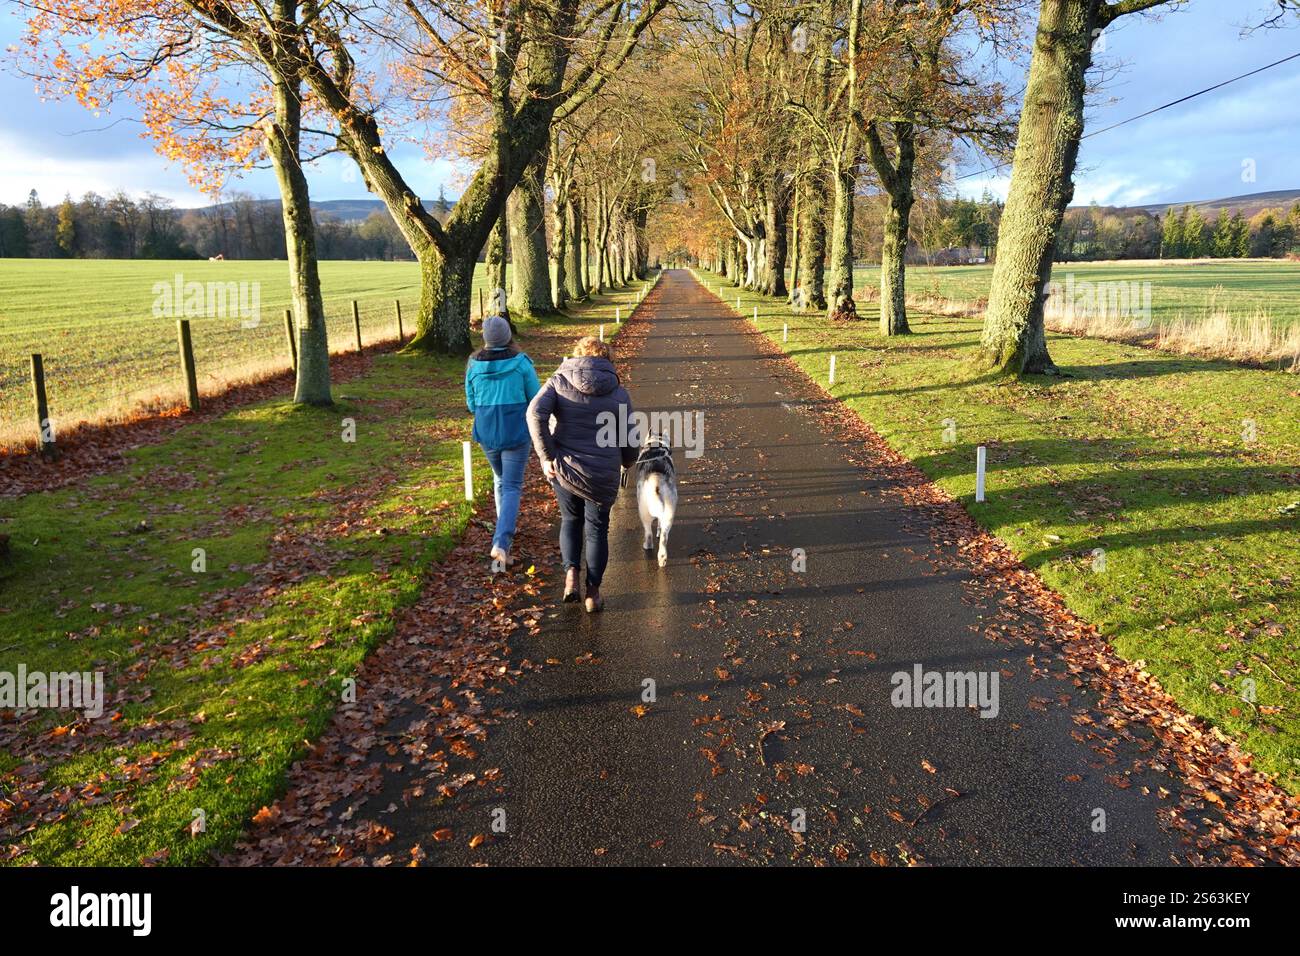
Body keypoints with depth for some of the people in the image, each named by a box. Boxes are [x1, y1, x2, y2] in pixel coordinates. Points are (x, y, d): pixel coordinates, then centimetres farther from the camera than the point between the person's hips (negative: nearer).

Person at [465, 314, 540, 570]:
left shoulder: (474, 365, -5)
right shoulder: (521, 363, -12)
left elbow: (472, 404, 4)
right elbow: (536, 400, -4)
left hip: (486, 434, 3)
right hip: (516, 434, -3)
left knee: (500, 480, 25)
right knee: (512, 487, 3)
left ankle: (505, 537, 34)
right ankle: (500, 543, -15)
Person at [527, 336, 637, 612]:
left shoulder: (559, 381, -1)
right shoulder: (619, 393, 1)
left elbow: (536, 413, -16)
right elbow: (629, 439, 2)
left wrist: (545, 456, -11)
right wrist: (627, 462, 23)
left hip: (563, 468, 1)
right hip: (602, 475, 0)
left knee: (570, 520, 24)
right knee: (597, 529, 15)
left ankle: (571, 573, 6)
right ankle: (593, 591, 17)